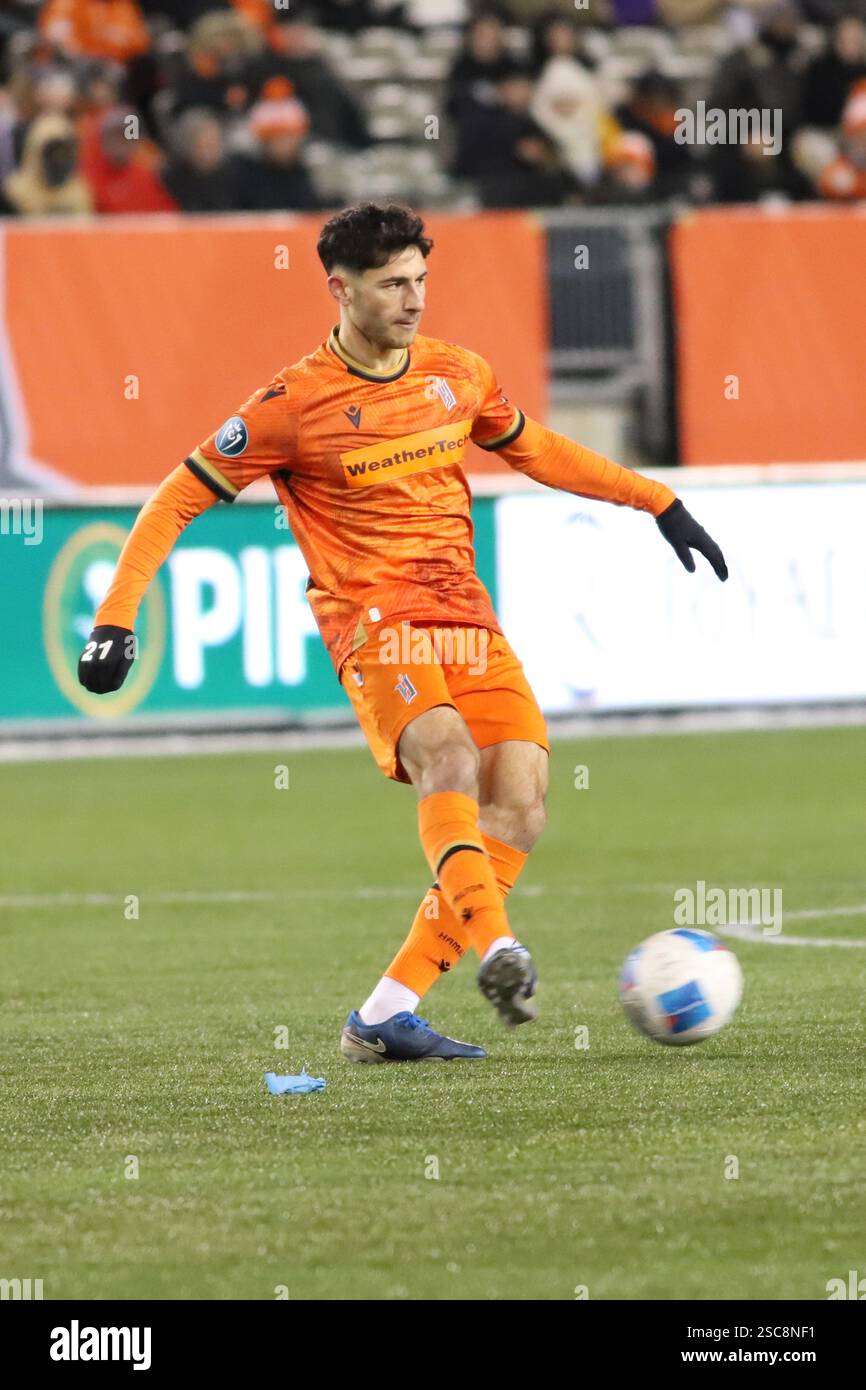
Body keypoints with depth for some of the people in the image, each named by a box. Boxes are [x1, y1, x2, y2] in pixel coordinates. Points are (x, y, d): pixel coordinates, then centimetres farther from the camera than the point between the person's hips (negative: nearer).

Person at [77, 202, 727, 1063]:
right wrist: (116, 618, -6)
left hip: (466, 614, 5)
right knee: (449, 758, -32)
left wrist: (659, 503, 27)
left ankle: (387, 1013, -10)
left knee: (520, 799, -11)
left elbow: (535, 451, 29)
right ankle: (497, 946, -49)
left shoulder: (456, 375, 11)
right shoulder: (294, 405, -4)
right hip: (373, 620, -5)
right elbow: (178, 499, 2)